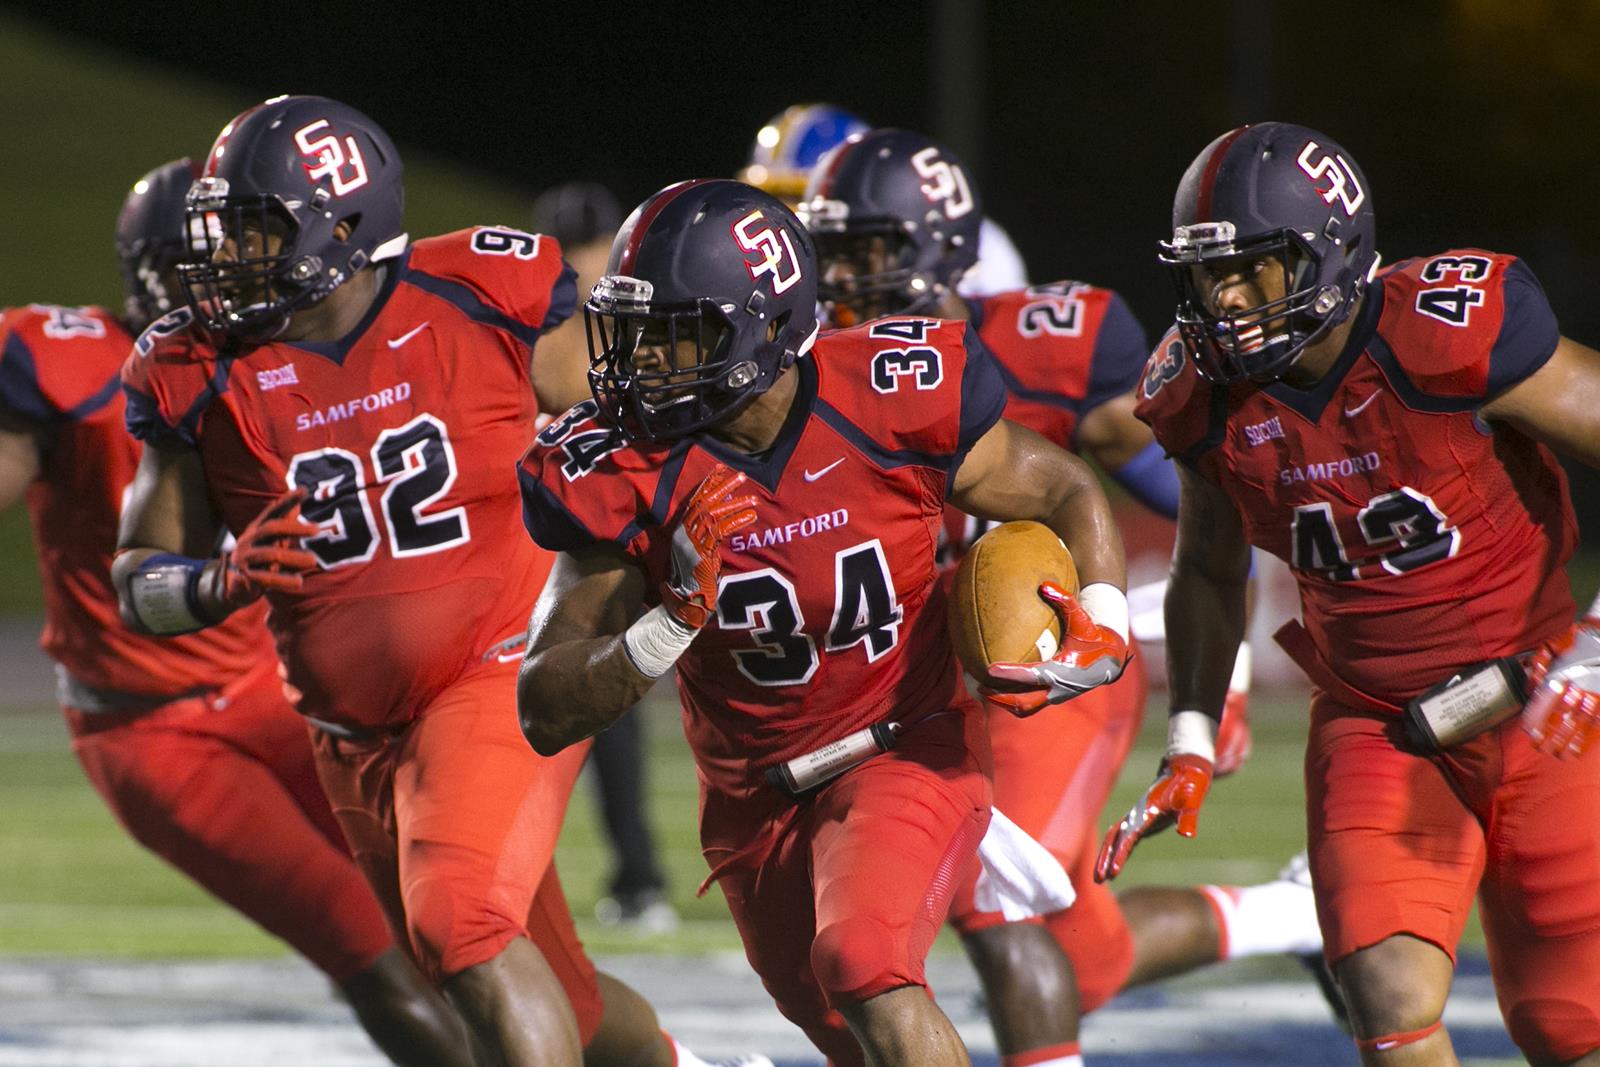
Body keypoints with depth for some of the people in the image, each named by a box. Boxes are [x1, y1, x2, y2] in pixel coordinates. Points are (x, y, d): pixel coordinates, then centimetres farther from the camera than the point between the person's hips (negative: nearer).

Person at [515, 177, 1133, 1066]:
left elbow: (1069, 497, -2)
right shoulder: (623, 473, -17)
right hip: (756, 796, 4)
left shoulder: (897, 401, -20)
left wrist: (1103, 627, -21)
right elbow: (546, 715, -18)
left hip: (909, 755, -3)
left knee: (866, 969, -29)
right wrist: (678, 615, -34)